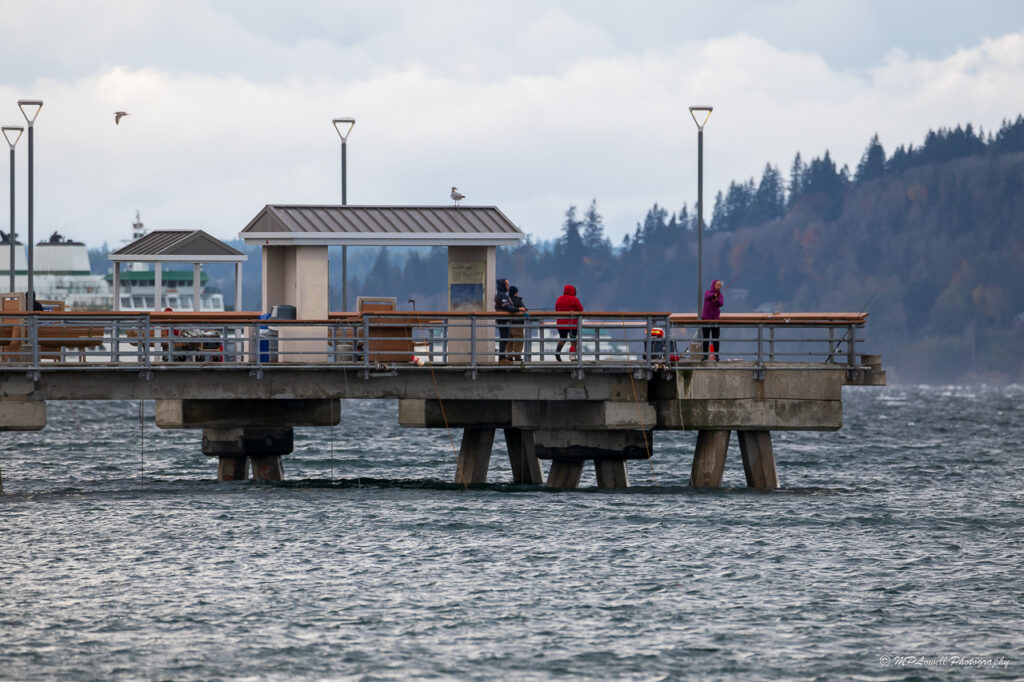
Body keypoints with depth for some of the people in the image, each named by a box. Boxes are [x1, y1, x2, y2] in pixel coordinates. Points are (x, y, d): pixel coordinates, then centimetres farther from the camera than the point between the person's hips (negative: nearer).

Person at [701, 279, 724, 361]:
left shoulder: (721, 296, 4)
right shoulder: (707, 292, 3)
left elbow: (721, 304, -15)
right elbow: (707, 297, -21)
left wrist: (717, 300, -36)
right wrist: (714, 295, -40)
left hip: (715, 318, 0)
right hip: (705, 318, 0)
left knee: (715, 338, -5)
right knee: (705, 338, 4)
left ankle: (716, 355, -1)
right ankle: (705, 355, 10)